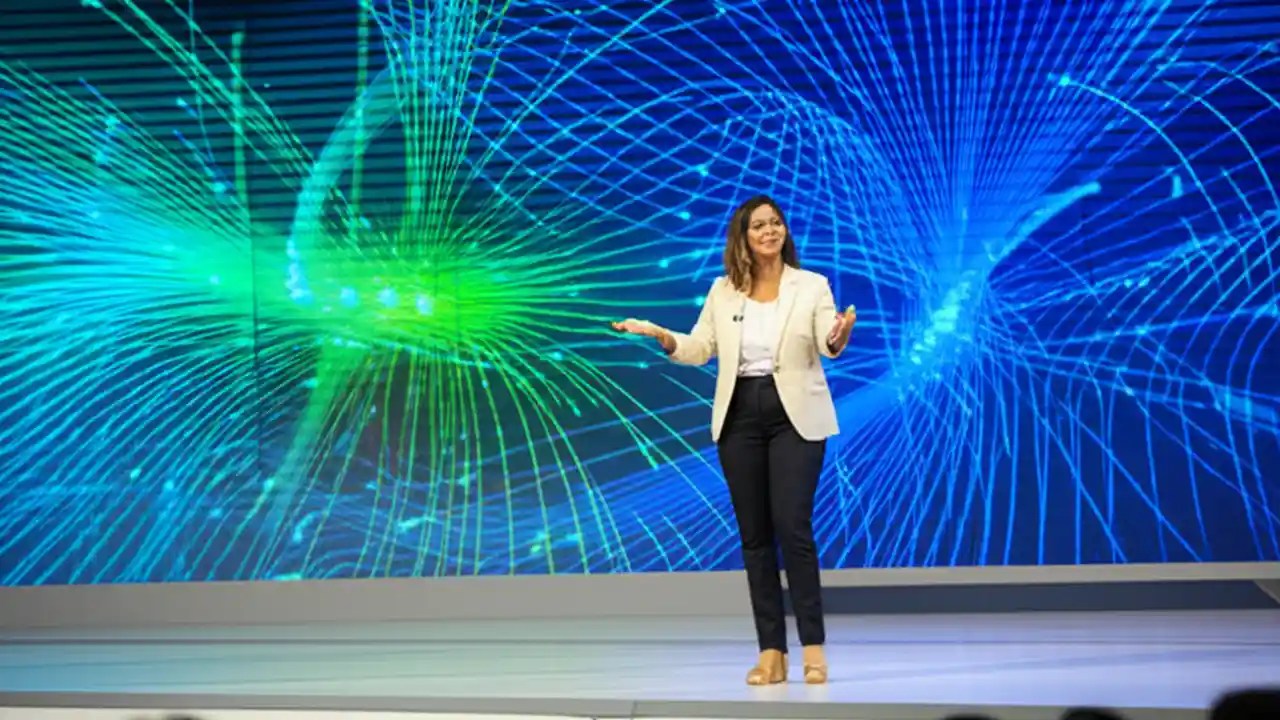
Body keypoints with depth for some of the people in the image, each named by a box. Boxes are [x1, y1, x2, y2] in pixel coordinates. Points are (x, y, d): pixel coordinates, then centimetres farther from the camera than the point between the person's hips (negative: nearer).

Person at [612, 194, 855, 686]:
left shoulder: (812, 286, 0)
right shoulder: (723, 291, 9)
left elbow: (828, 346, -11)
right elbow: (699, 349, 6)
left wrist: (839, 336, -34)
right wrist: (660, 335, -11)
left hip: (795, 415, -3)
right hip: (740, 416, 3)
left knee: (793, 527, -12)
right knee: (754, 534, 2)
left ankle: (813, 647, -5)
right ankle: (771, 653, 6)